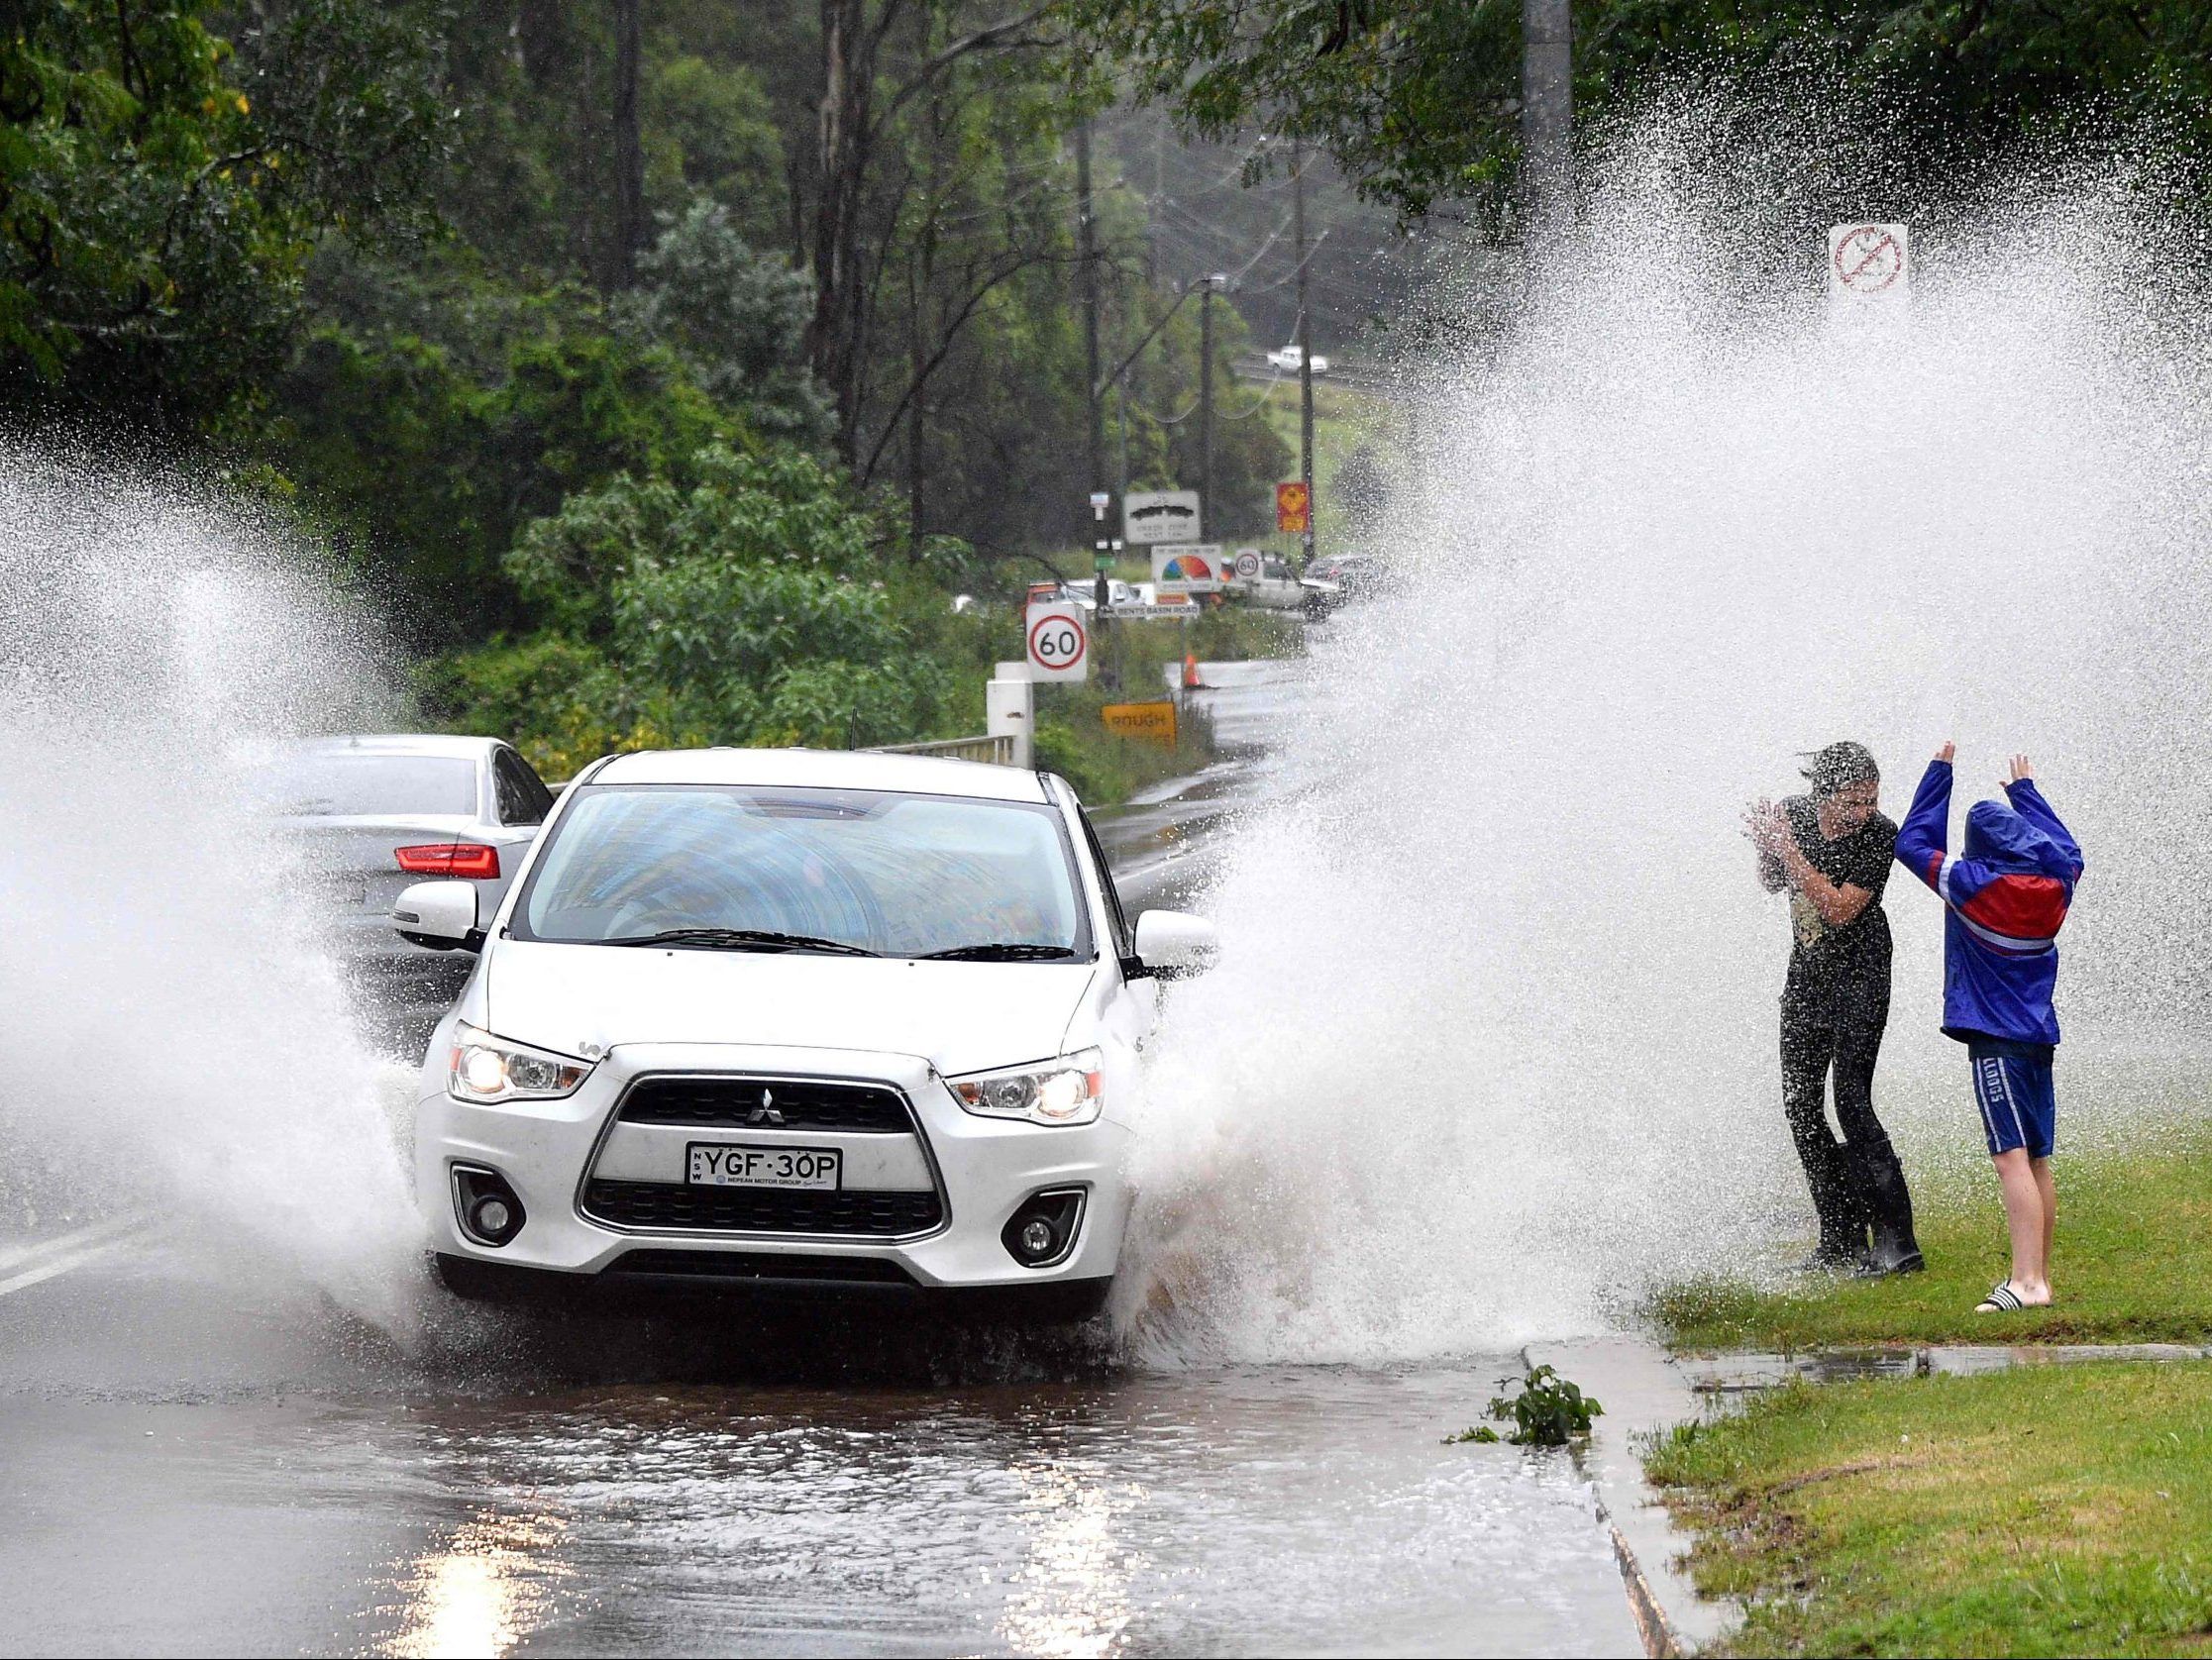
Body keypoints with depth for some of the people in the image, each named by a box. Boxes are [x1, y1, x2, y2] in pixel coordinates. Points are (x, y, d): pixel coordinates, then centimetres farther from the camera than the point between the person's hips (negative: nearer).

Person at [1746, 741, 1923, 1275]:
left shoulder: (1879, 835, -19)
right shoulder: (1792, 813, -6)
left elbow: (1840, 910, -24)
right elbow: (1771, 885, 10)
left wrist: (1787, 849, -28)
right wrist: (1767, 848, -12)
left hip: (1859, 975, -6)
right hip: (1808, 972, 6)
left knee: (1851, 1101, -16)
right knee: (1799, 1103, 7)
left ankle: (1896, 1240, -15)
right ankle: (1842, 1241, 15)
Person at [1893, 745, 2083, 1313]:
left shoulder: (1973, 885, -10)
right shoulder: (2055, 884, 6)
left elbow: (1913, 842, 0)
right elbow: (2066, 847, 30)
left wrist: (1940, 773, 10)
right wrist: (2024, 792, 42)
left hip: (1994, 1038, -7)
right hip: (2040, 1034, 7)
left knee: (2012, 1157, -15)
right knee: (2037, 1161, 13)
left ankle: (2026, 1282, -24)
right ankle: (2038, 1276, 19)